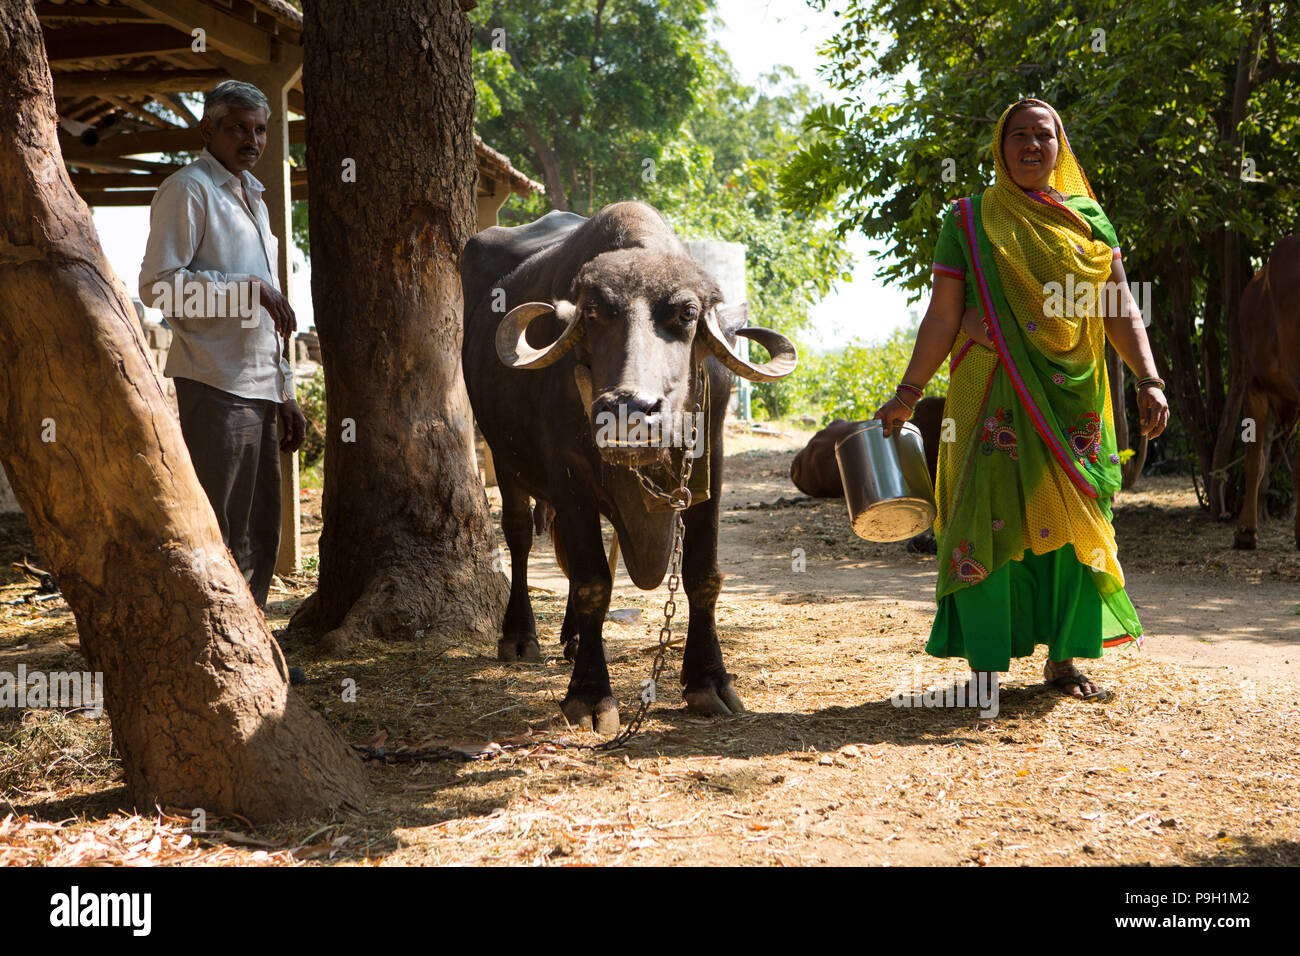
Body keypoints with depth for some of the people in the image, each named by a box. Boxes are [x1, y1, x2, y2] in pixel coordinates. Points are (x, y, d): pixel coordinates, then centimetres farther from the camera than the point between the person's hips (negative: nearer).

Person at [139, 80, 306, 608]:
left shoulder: (253, 199, 25)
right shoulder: (188, 189, -3)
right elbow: (157, 285, -16)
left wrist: (284, 392, 22)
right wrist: (247, 287, -17)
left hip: (258, 389, 9)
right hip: (214, 386, -9)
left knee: (259, 537, 10)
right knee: (216, 537, -9)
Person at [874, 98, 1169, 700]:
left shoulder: (1087, 220, 11)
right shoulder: (970, 221, 5)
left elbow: (1121, 310, 5)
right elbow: (942, 317, 3)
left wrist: (1148, 379, -6)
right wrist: (908, 393, -1)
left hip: (1073, 396, 3)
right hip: (995, 395, -2)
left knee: (1070, 518, 3)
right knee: (990, 515, -6)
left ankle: (1062, 659, 14)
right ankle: (984, 665, 2)